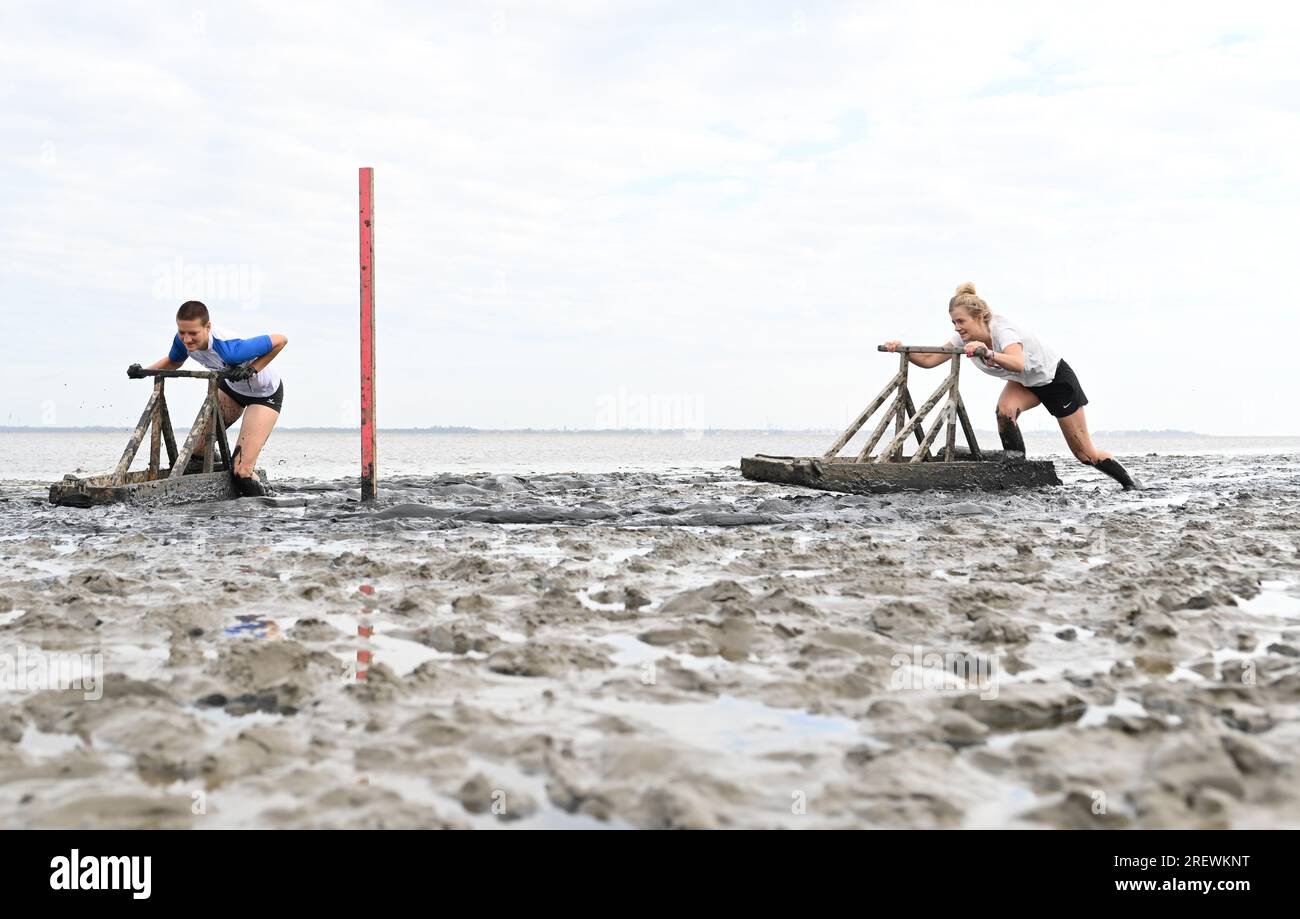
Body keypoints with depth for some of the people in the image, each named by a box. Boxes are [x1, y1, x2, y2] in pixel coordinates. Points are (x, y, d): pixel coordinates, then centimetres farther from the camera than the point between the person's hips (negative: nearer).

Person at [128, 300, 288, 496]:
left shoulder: (229, 350, -41)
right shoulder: (183, 341, -20)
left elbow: (281, 340, -31)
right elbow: (173, 362, 5)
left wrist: (253, 369, -34)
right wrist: (144, 371, -11)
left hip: (265, 394, -7)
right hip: (231, 386, 7)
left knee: (242, 473, -14)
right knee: (196, 452, 2)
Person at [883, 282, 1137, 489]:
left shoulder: (1002, 330, -37)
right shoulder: (965, 338, -17)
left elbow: (1019, 364, -58)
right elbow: (929, 360, -20)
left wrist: (989, 354, -74)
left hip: (1056, 378, -6)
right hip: (1025, 384, 6)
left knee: (1084, 453, -1)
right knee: (1004, 410, -28)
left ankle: (1130, 485, 21)